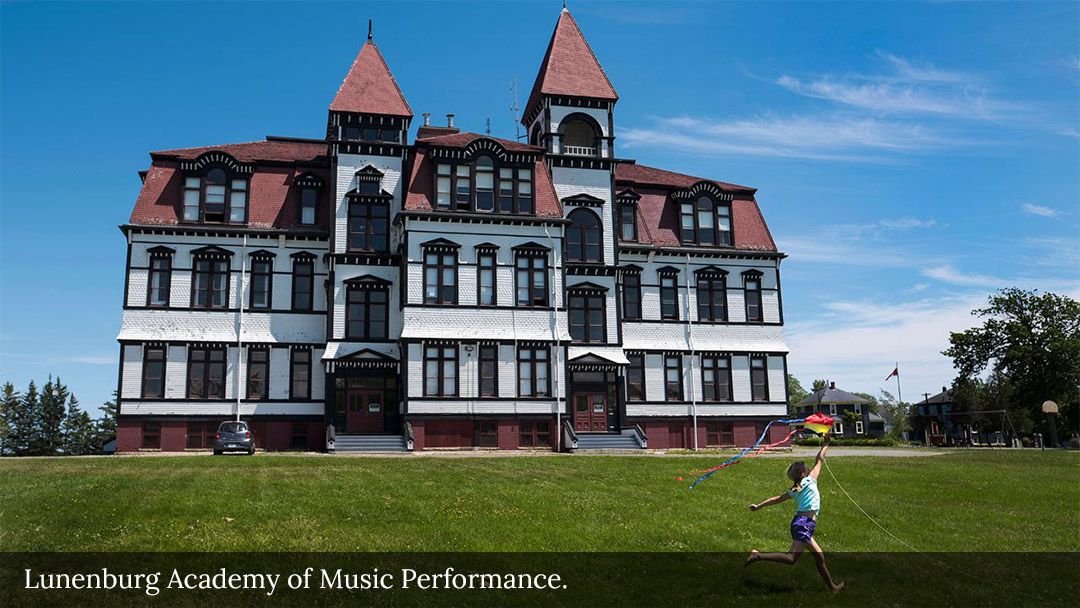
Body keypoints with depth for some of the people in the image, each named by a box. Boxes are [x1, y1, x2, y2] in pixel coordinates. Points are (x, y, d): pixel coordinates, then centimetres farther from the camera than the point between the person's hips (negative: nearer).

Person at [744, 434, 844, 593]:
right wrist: (825, 444, 19)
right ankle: (758, 556, -29)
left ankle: (832, 587, 30)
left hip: (800, 522, 9)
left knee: (819, 556, 20)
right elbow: (819, 460, 7)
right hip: (805, 523, -9)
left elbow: (777, 499, 13)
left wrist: (759, 506, 17)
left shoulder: (795, 489, 16)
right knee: (791, 558, -19)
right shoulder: (810, 481, 0)